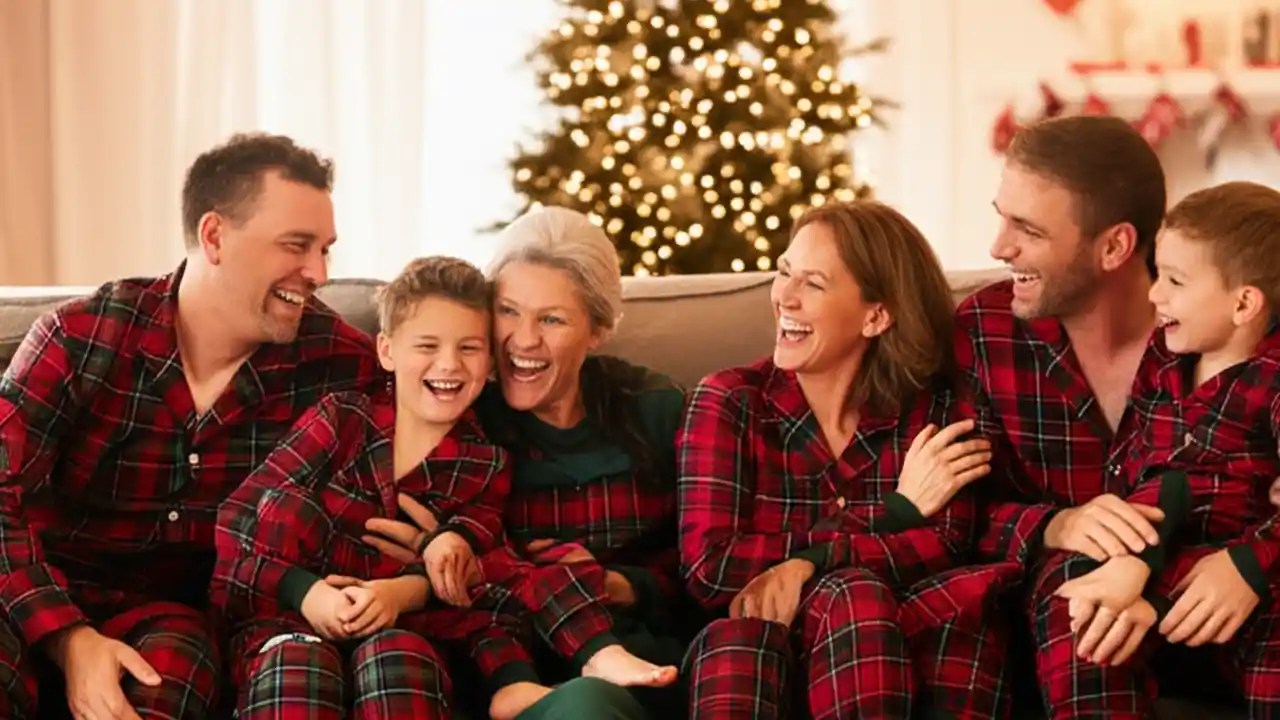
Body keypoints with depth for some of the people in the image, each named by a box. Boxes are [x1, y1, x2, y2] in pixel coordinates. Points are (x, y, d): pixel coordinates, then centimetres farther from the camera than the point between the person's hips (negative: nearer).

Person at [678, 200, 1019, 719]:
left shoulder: (933, 410, 8)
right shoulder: (727, 402, 3)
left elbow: (946, 547, -6)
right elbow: (707, 566, -9)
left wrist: (810, 565, -23)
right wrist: (896, 513, -9)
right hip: (756, 661, -1)